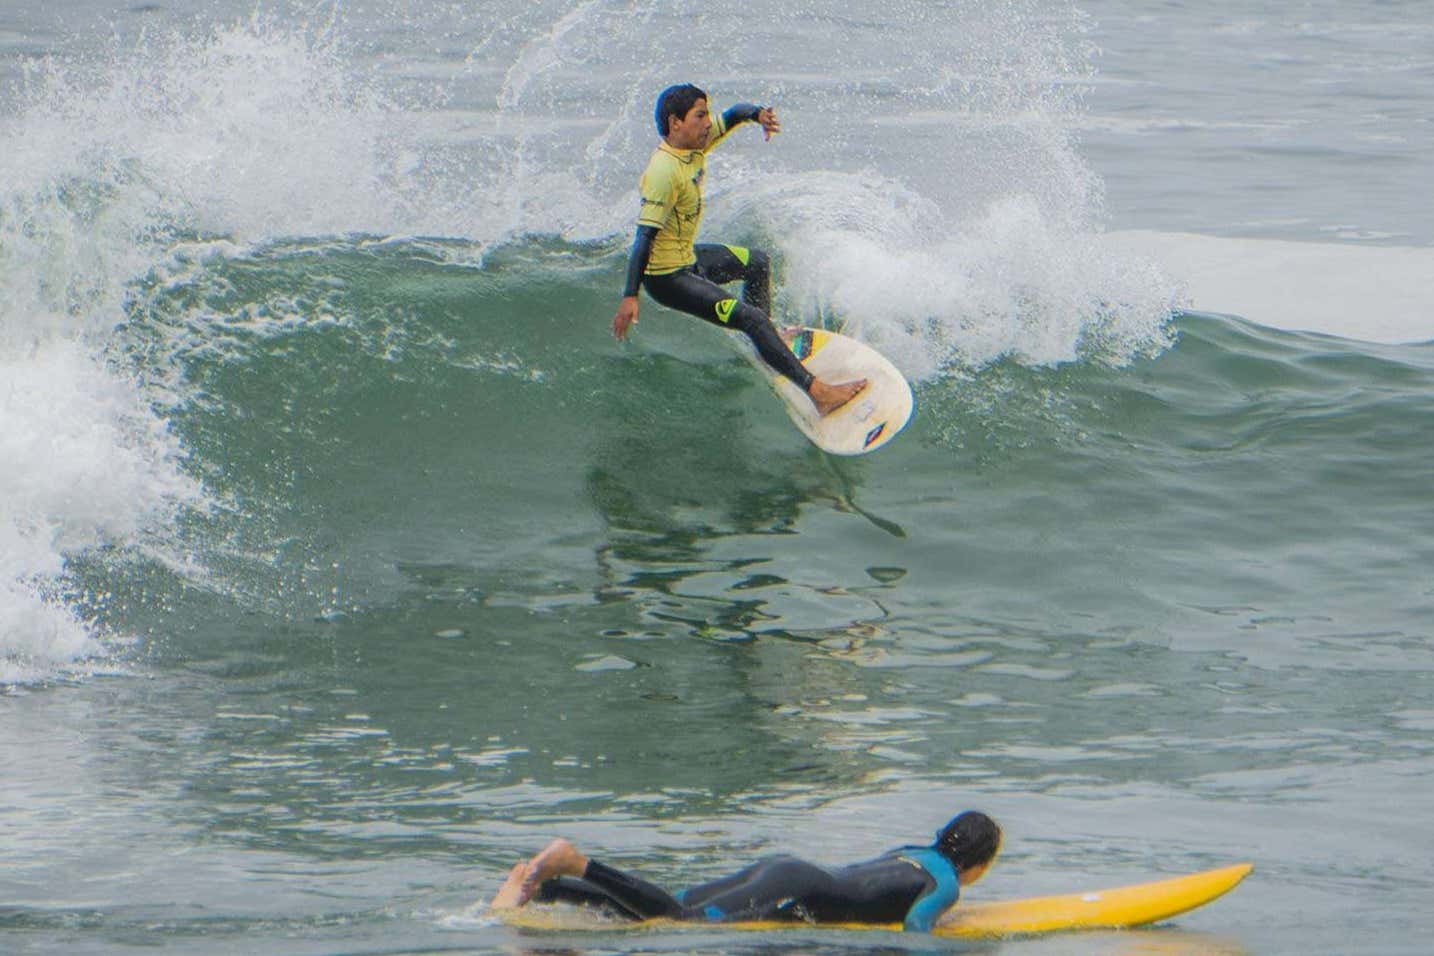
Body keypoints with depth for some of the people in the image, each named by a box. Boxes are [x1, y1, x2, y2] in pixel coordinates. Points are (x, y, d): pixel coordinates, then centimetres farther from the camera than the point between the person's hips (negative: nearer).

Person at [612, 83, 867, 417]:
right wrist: (629, 297, -37)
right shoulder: (664, 172, -30)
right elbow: (645, 235, -33)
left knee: (757, 262, 30)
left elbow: (733, 115, 5)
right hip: (666, 276, -11)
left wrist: (757, 113, -21)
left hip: (687, 255, 11)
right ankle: (817, 392, -17)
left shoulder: (694, 142, -5)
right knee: (751, 318, -17)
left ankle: (767, 342, 45)